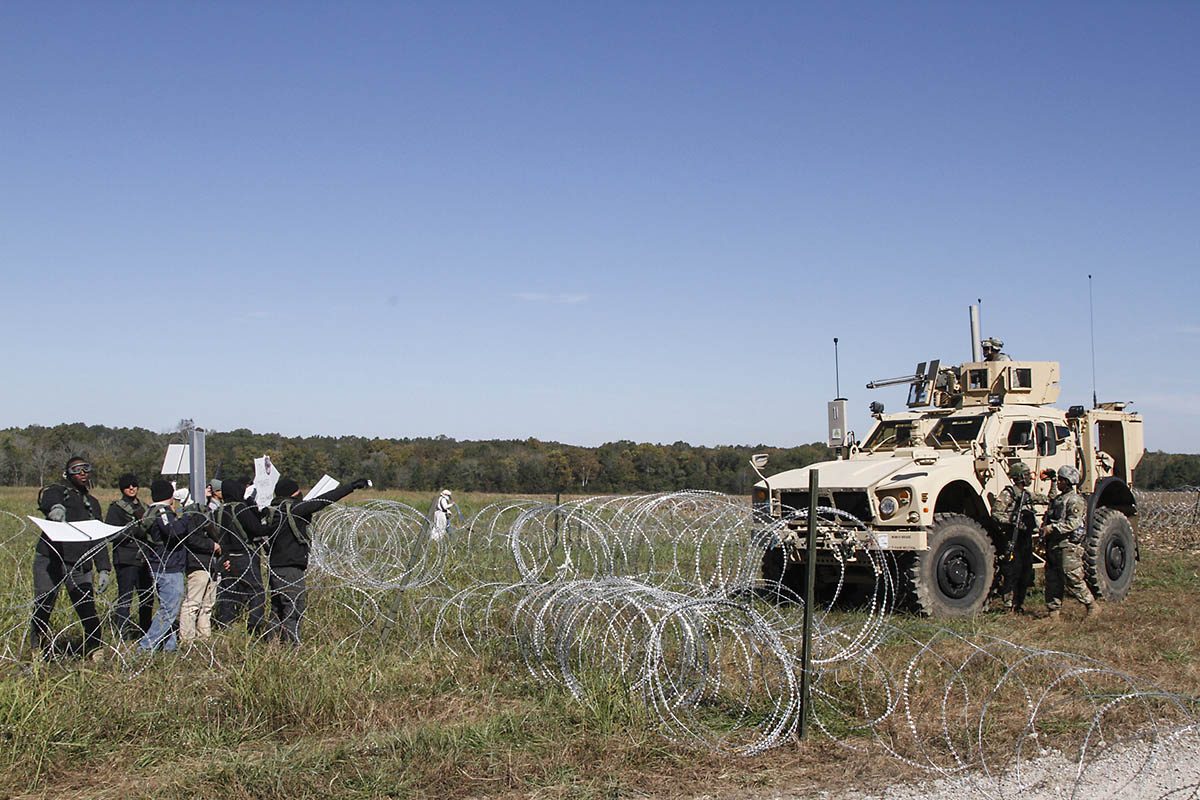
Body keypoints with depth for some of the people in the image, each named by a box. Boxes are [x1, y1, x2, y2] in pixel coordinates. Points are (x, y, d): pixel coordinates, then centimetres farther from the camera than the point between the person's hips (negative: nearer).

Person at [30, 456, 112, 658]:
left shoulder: (93, 504, 22)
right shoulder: (58, 491, 6)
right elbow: (45, 496, -21)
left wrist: (103, 569, 12)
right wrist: (55, 506, -46)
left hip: (79, 567, 4)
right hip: (49, 561, -3)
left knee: (89, 615, -5)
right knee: (41, 612, -1)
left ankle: (94, 653, 5)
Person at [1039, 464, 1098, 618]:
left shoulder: (1075, 500, -9)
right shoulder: (1057, 499, 19)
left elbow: (1073, 523, -20)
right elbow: (1049, 518, 27)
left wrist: (1053, 528, -25)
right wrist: (1045, 526, 5)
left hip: (1068, 546, -9)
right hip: (1053, 545, 9)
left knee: (1072, 579, -8)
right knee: (1052, 579, 8)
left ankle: (1092, 606, 3)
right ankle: (1054, 610, 13)